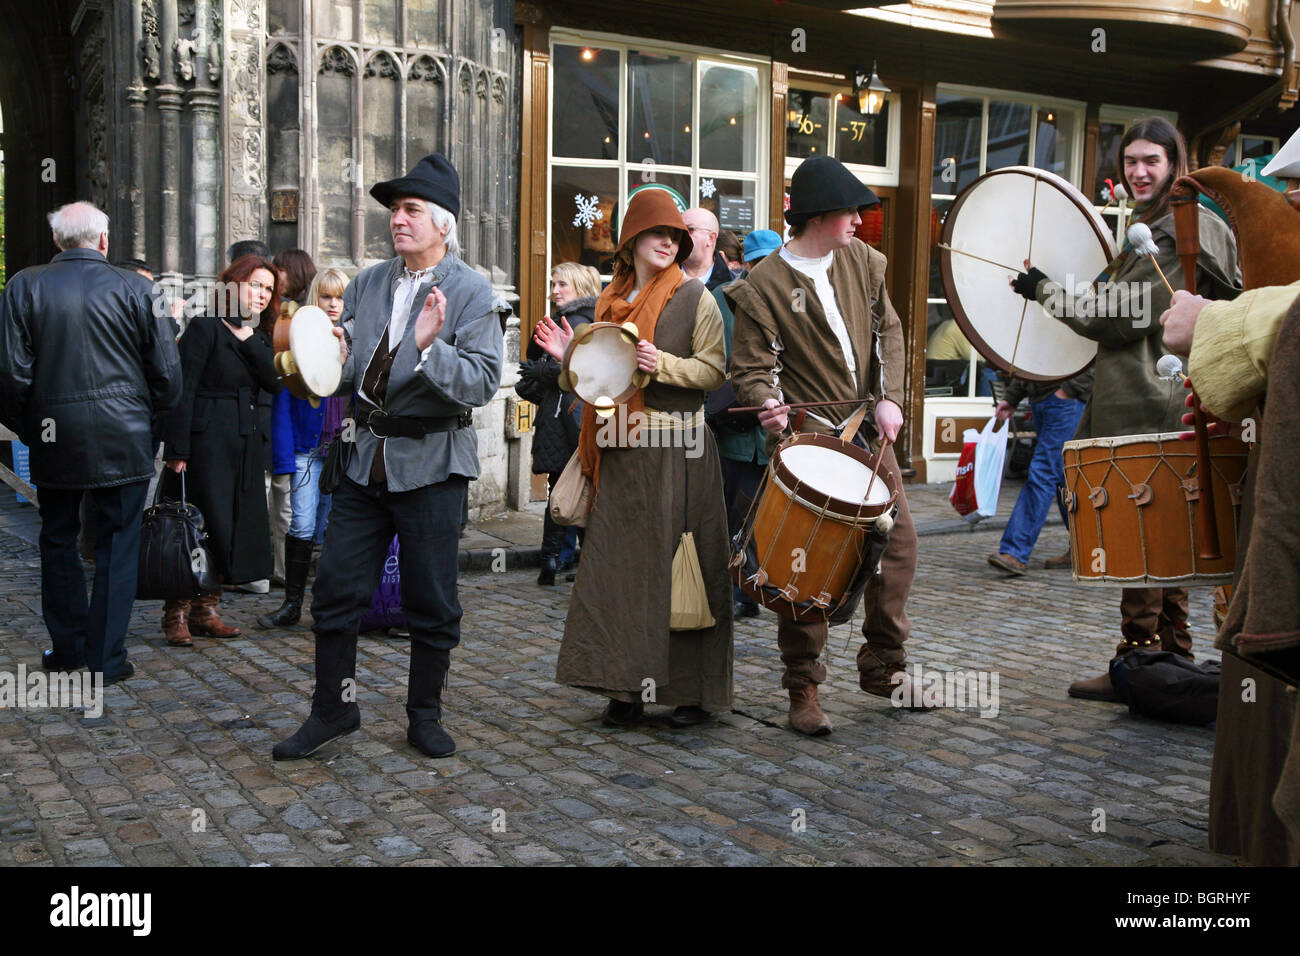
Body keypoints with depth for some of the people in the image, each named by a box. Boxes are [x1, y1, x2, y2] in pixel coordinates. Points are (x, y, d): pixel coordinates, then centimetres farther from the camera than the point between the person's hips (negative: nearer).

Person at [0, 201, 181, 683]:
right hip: (124, 439, -1)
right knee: (117, 544, 6)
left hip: (55, 437, 2)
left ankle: (67, 648, 26)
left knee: (58, 539, 18)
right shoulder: (134, 287, -4)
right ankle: (106, 658, 9)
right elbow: (167, 373, -2)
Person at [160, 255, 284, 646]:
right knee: (197, 528, -8)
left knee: (236, 529, 7)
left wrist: (250, 340, -10)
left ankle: (206, 610, 17)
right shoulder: (205, 328, -4)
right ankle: (177, 615, 3)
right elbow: (183, 390, -10)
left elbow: (274, 383, -1)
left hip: (245, 445, 7)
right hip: (205, 443, -7)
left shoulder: (259, 337, 16)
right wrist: (177, 449, -16)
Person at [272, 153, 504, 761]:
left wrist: (430, 349, -30)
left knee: (431, 602, 6)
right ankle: (334, 708, 23)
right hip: (368, 455, 5)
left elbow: (482, 384, -16)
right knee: (335, 587, 7)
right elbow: (346, 375, 13)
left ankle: (424, 716, 24)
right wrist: (334, 359, -9)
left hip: (431, 462, -5)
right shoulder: (366, 284, 9)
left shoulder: (471, 292, -7)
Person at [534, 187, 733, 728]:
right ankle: (626, 688, 13)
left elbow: (714, 369, -3)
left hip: (677, 450, -5)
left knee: (679, 565, -2)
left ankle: (694, 690, 9)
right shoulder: (612, 300, 15)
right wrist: (571, 357, 3)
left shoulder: (695, 298, 1)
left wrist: (662, 363, -16)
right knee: (617, 564, 3)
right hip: (621, 451, 5)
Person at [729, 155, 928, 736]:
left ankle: (884, 667, 22)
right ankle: (802, 691, 7)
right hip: (808, 432, -6)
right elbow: (750, 369, -10)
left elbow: (888, 329, 11)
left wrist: (889, 398, -3)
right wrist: (770, 405, -31)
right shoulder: (765, 286, -11)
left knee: (898, 536, 6)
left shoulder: (861, 260, 7)